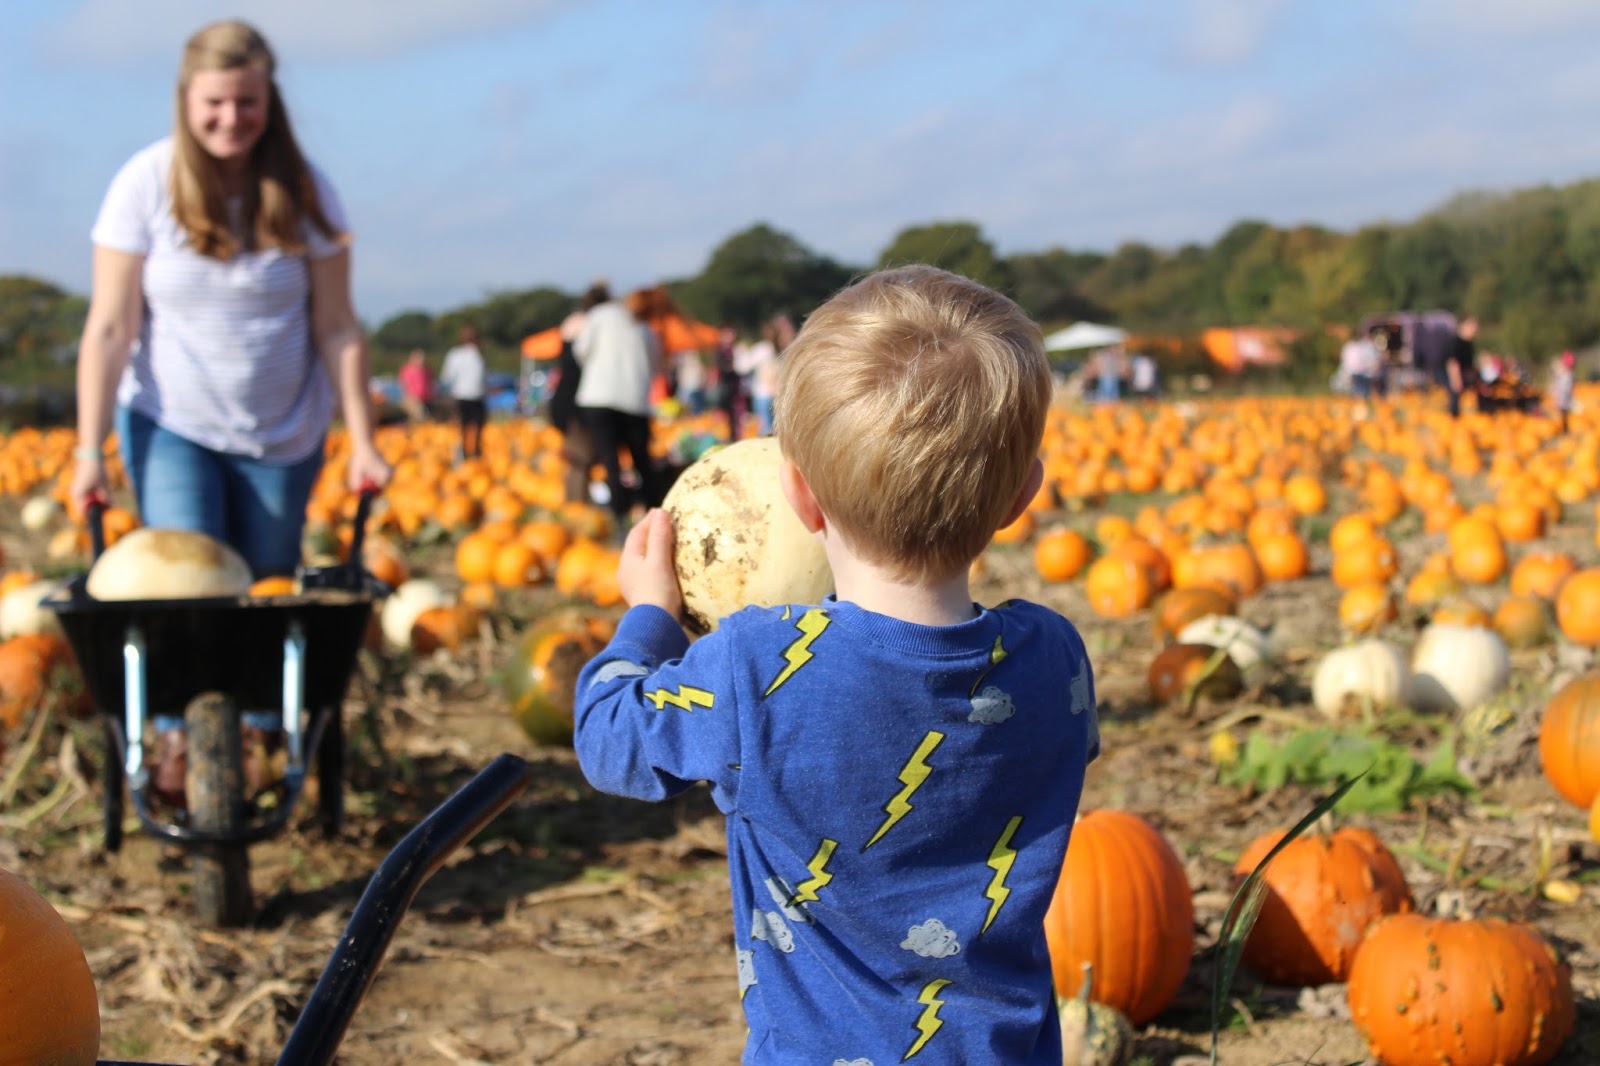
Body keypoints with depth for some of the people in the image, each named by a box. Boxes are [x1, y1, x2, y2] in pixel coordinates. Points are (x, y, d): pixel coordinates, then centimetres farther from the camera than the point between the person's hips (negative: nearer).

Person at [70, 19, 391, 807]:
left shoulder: (303, 193, -7)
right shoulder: (146, 185, -11)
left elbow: (336, 328, -4)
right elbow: (110, 328, -10)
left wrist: (362, 442, -6)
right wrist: (88, 450, -14)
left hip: (282, 433, 2)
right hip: (171, 425, -2)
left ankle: (244, 752, 17)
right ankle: (175, 754, -2)